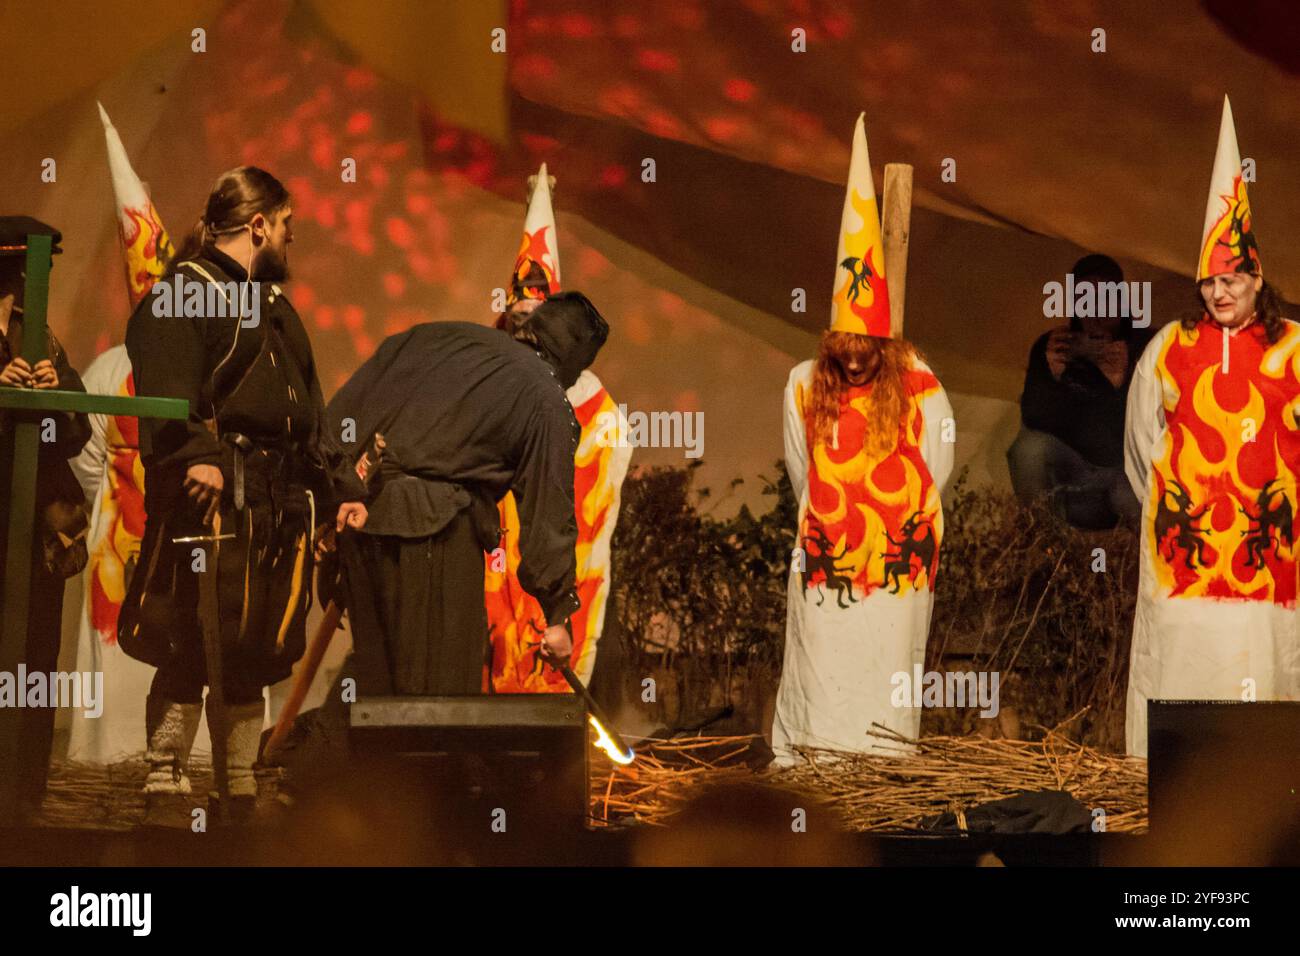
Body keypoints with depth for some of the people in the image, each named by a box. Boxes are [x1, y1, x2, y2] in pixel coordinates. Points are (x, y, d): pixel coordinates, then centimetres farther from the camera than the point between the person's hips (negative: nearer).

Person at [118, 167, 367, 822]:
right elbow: (167, 390, -18)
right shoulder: (185, 293, -3)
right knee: (190, 651, -9)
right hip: (213, 499, -8)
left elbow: (310, 412, 27)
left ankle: (243, 794, 16)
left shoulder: (272, 305, 26)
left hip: (277, 508, 9)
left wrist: (340, 489, 18)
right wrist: (195, 456, -33)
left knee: (254, 657, 10)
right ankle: (165, 792, -6)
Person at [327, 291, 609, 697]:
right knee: (444, 680, 3)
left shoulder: (428, 336, 18)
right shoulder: (547, 401, 3)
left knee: (375, 671, 16)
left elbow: (341, 412, 15)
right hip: (433, 528, -6)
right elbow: (549, 509, 3)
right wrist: (556, 613, 10)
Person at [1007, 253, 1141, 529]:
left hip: (1130, 472, -2)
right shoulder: (1050, 347, -3)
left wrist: (1123, 384, -32)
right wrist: (1053, 376, -29)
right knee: (1031, 446, -28)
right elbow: (1034, 421, -13)